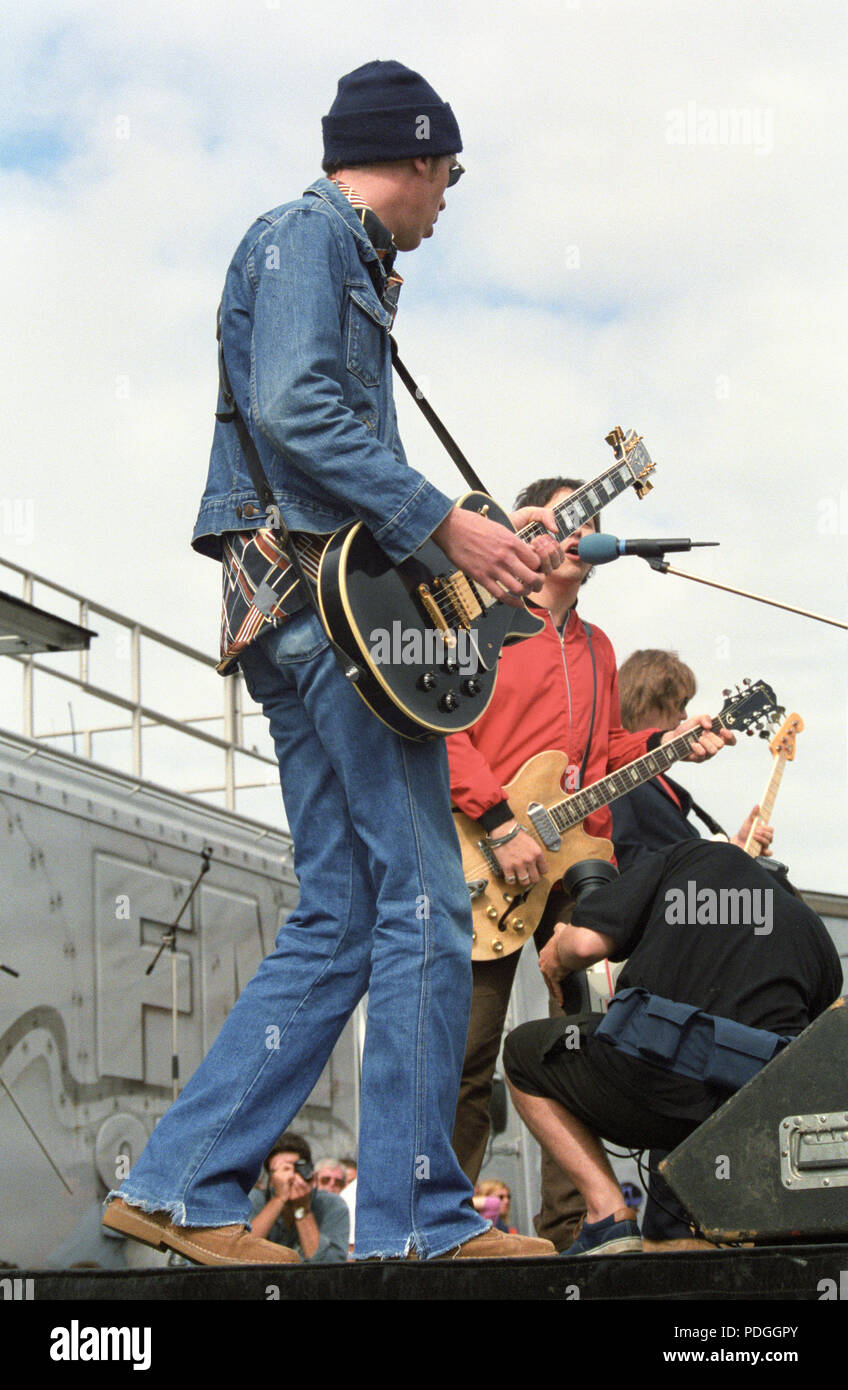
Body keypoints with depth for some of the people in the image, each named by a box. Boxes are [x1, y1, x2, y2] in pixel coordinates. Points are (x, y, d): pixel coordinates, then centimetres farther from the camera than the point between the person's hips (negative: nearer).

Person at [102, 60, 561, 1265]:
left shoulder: (341, 260, 28)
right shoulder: (308, 237, -2)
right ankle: (416, 1215, -7)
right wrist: (446, 523, -18)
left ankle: (183, 1187, 5)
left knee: (339, 919, 7)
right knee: (425, 902, -9)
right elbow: (289, 410, -19)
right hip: (327, 596, -10)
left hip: (300, 620, 10)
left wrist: (494, 539, 25)